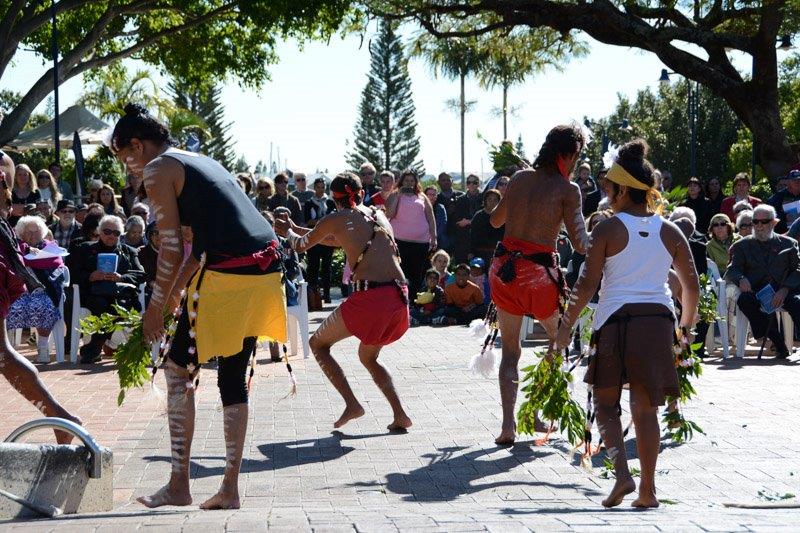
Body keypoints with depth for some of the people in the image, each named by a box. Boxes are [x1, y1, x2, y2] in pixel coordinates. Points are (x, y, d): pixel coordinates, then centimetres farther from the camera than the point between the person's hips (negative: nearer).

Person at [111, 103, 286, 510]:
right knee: (233, 378, 14)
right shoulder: (200, 161, 25)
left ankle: (179, 484, 6)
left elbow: (171, 248, -6)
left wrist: (156, 307, 1)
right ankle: (230, 489, 16)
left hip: (228, 275, -8)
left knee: (178, 370, 4)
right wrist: (175, 293, 31)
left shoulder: (157, 170, -1)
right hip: (267, 267, 8)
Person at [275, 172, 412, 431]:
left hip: (369, 297, -6)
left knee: (318, 344, 16)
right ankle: (400, 415, 11)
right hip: (399, 296, 6)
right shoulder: (379, 216, 22)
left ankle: (352, 404, 1)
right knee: (368, 357, 28)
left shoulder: (335, 220, 5)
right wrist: (296, 228, 47)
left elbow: (302, 244, 22)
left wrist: (289, 232, 47)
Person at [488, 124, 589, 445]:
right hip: (539, 271, -4)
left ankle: (508, 424, 0)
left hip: (505, 267, 4)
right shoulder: (568, 189, -7)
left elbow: (495, 220, 21)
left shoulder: (520, 178, 7)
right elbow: (581, 244, -10)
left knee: (510, 351, 11)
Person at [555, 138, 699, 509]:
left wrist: (567, 325, 3)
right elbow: (691, 286, 11)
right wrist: (686, 326, 24)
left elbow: (587, 284, -5)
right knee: (646, 409, 9)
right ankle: (648, 489, 8)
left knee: (605, 402, 8)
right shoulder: (670, 232, 8)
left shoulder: (608, 229, -3)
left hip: (617, 320, -3)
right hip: (658, 321, 3)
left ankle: (621, 471, -13)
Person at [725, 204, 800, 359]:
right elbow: (731, 271, 10)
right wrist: (741, 279, -15)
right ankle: (778, 343, -30)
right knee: (744, 300, -34)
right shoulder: (742, 245, 22)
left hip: (784, 292, -1)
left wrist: (785, 289, -12)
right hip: (757, 292, 1)